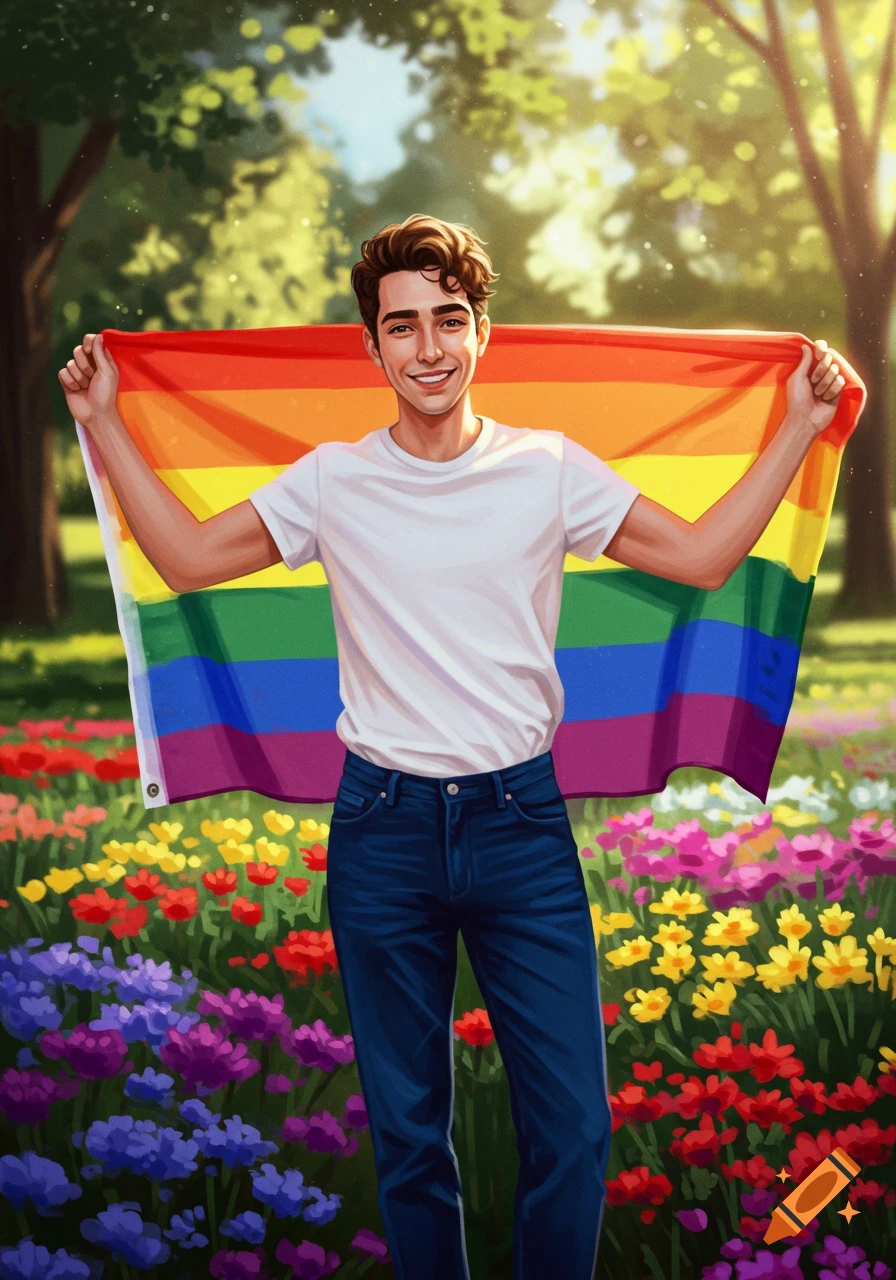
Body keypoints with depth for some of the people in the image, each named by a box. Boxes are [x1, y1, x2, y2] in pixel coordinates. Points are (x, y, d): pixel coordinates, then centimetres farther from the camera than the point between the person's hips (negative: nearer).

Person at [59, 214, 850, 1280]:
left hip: (521, 821, 0)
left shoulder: (552, 470, 1)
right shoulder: (331, 482, 1)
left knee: (573, 1131, 0)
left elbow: (703, 557, 5)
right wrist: (103, 423, 9)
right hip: (383, 829, 0)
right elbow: (187, 559, 9)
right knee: (407, 1133, 11)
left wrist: (800, 425, 2)